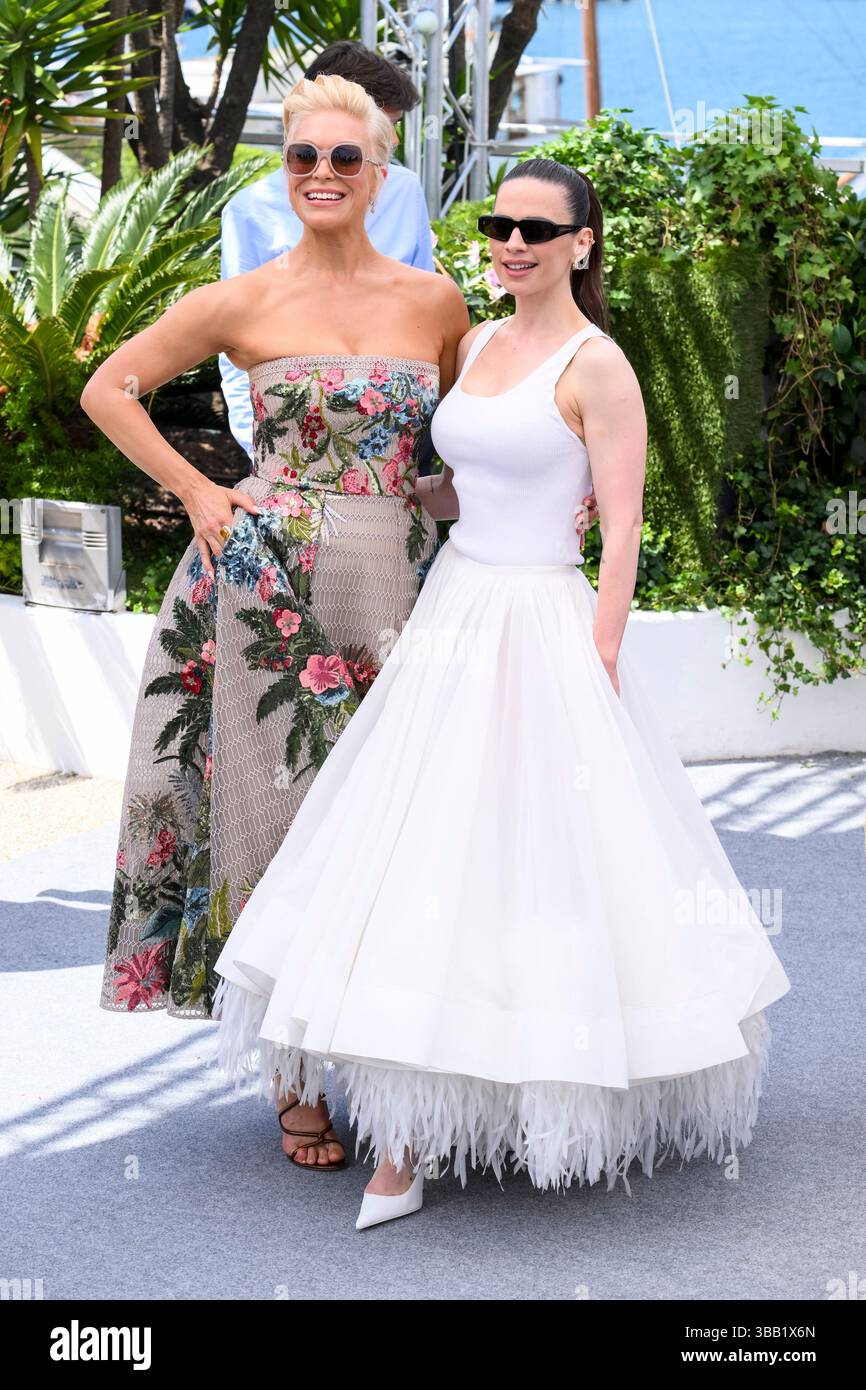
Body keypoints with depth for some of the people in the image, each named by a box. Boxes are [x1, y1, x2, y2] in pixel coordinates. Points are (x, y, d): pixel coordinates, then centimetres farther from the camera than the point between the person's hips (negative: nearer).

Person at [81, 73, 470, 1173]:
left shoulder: (433, 300, 7)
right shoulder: (246, 303, -1)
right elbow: (107, 389, 6)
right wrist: (196, 492, -1)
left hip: (398, 585, 3)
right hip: (274, 585, -2)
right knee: (281, 811, 1)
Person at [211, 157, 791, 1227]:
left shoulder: (597, 366, -9)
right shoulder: (477, 345, 12)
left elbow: (621, 530, -12)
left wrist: (598, 668, -16)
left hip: (544, 628, -7)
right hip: (454, 615, 7)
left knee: (541, 848, -5)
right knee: (427, 852, 5)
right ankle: (408, 1138, 12)